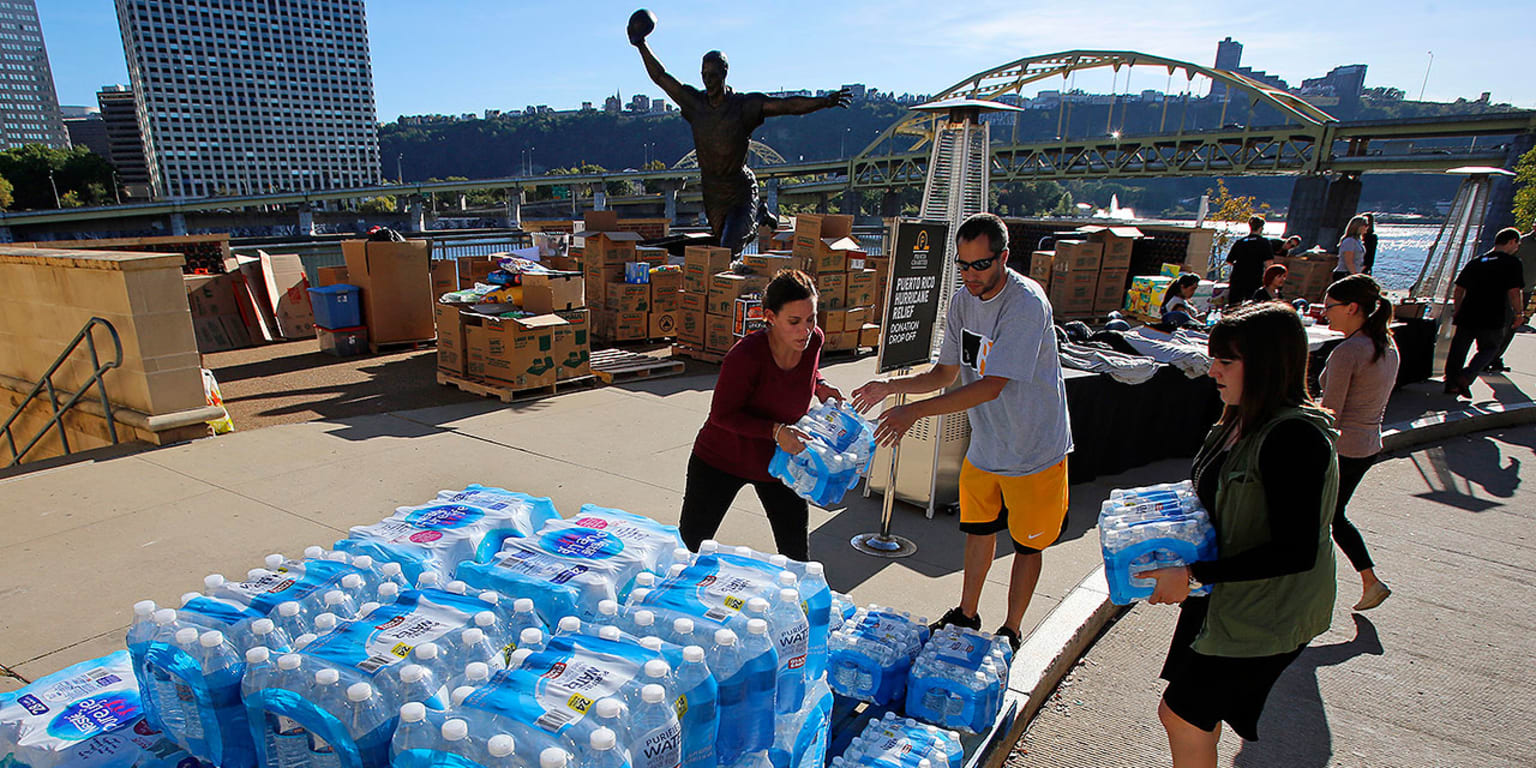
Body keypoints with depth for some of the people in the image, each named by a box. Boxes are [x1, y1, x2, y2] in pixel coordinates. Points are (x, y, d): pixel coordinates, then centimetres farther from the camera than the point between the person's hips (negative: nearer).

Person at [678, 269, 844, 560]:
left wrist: (819, 386, -8)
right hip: (722, 459, -4)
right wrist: (775, 431, -34)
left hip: (780, 460, 4)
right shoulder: (746, 355, -32)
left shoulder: (813, 340, -14)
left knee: (797, 557, 7)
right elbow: (722, 415, -23)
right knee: (688, 546, 11)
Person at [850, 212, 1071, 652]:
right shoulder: (963, 300, -2)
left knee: (1027, 544, 10)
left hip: (1035, 451, -6)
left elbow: (991, 386, -32)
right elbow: (945, 373, 5)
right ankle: (966, 616, 38)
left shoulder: (1027, 303, -26)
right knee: (979, 530, 19)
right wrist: (890, 387, -11)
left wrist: (915, 411, -37)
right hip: (984, 447, 6)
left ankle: (1010, 632, 29)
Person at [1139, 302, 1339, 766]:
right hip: (1222, 600, 9)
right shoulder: (1240, 423, 5)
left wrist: (1196, 576, -24)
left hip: (1261, 617, -9)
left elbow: (1296, 550, -27)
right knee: (1194, 718, 19)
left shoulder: (1295, 437, -25)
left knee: (1184, 717, 3)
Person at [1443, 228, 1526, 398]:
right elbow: (1514, 292, -10)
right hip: (1493, 320, -4)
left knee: (1458, 349, 10)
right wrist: (1519, 313, 2)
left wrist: (1457, 311, 20)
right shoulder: (1512, 263, -4)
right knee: (1489, 349, 13)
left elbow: (1458, 290, 10)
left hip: (1467, 315, 4)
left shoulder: (1475, 262, 11)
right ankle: (1466, 377, -6)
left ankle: (1451, 384, 10)